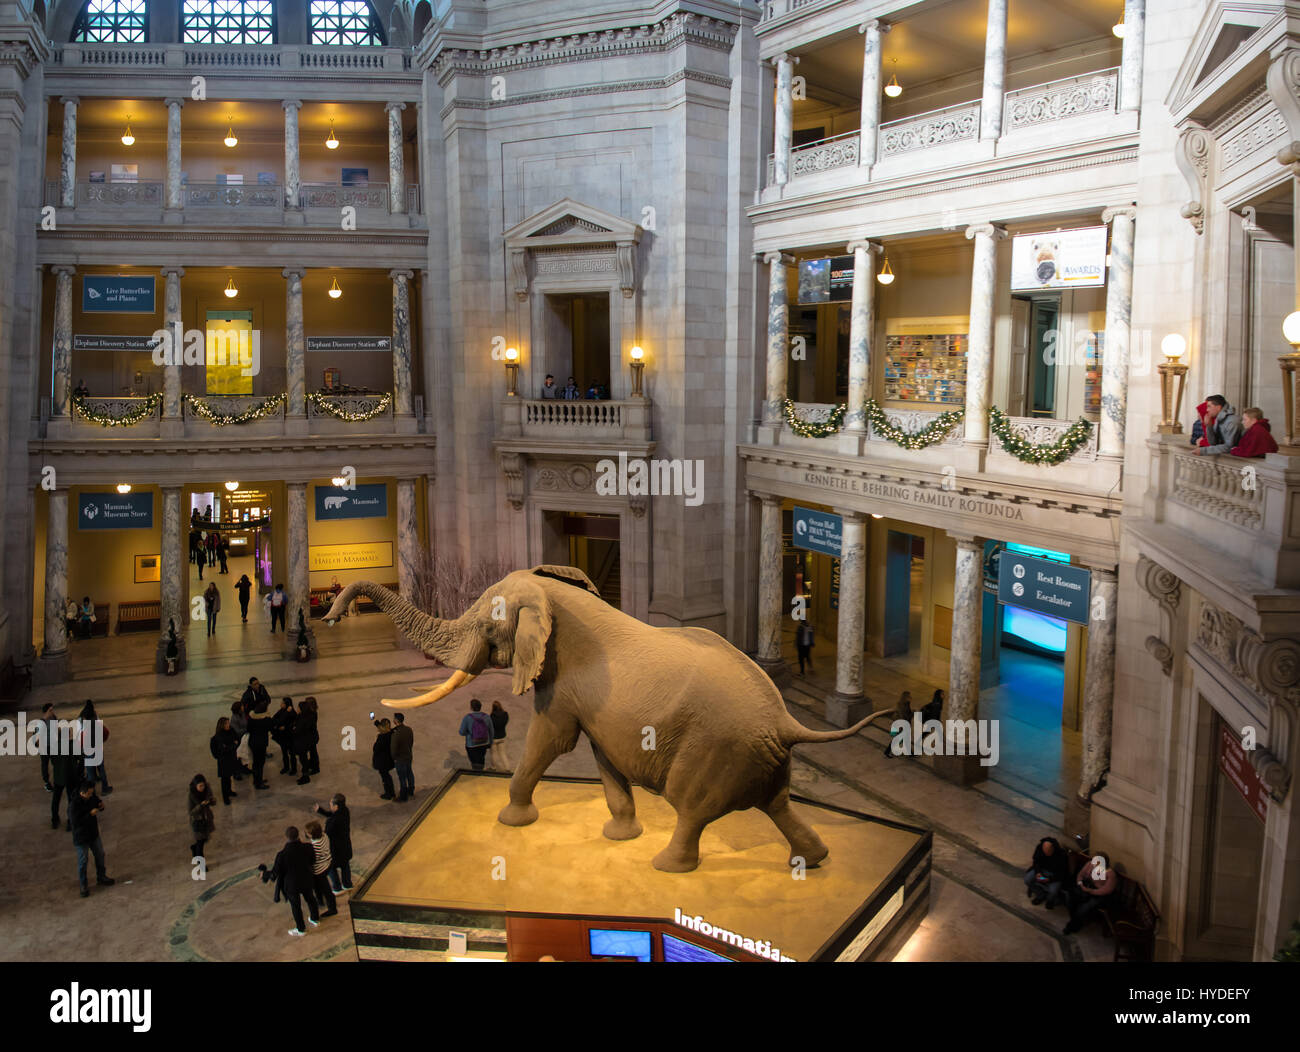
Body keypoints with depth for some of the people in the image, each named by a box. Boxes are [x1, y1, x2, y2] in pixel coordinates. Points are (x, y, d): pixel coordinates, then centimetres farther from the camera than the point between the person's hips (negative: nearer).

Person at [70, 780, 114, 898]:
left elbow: (97, 802, 9)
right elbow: (75, 822, -30)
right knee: (82, 862, 8)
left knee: (100, 855, 21)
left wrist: (101, 806, -14)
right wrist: (90, 814, -32)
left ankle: (101, 877, 43)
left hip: (94, 834, 7)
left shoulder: (92, 797, -9)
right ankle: (83, 886, 26)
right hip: (81, 837, -7)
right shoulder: (74, 804, -29)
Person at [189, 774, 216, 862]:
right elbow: (191, 812, -23)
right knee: (200, 841, 6)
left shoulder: (207, 790, -14)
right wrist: (201, 805, -37)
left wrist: (211, 801, -26)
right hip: (197, 820, -5)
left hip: (207, 818, 5)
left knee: (205, 839, 20)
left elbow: (213, 802, -3)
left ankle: (193, 848, 52)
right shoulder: (192, 795, -26)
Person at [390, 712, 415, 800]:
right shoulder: (409, 730, -8)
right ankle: (411, 791, 44)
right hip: (409, 756, 7)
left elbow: (394, 748, -22)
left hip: (400, 759, -7)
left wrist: (394, 758, -3)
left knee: (402, 778, 7)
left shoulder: (395, 734, -30)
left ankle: (403, 797, 20)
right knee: (409, 773, 25)